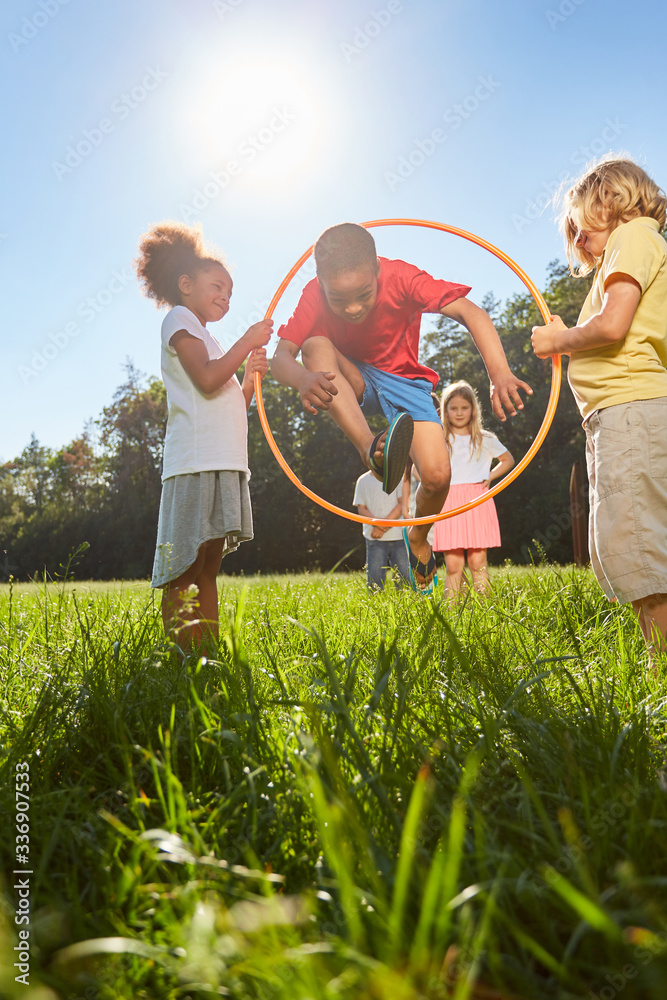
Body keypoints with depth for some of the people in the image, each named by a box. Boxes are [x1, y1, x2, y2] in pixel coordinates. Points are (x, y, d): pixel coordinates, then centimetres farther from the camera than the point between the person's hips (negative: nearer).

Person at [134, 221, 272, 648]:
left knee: (209, 570, 8)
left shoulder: (206, 338, 29)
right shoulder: (179, 319, 3)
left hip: (225, 461, 9)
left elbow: (234, 407, 25)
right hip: (196, 461, -9)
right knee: (184, 572, -11)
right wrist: (248, 342, -5)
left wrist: (252, 373, 10)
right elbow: (207, 380, -14)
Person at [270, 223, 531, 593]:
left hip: (403, 379, -1)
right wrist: (304, 379, -54)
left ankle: (418, 536, 14)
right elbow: (281, 357, -29)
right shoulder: (315, 296, -21)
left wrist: (500, 374, -51)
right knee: (316, 346, -33)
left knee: (438, 475, -21)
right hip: (350, 384, 1)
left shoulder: (401, 277, -26)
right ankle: (372, 449, -42)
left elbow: (470, 311, -34)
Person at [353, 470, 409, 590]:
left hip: (398, 534, 0)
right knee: (375, 580, -7)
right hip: (375, 537, 0)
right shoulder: (363, 481, 11)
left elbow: (402, 504, 0)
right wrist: (377, 523, -14)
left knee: (405, 578, -4)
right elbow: (361, 508, 5)